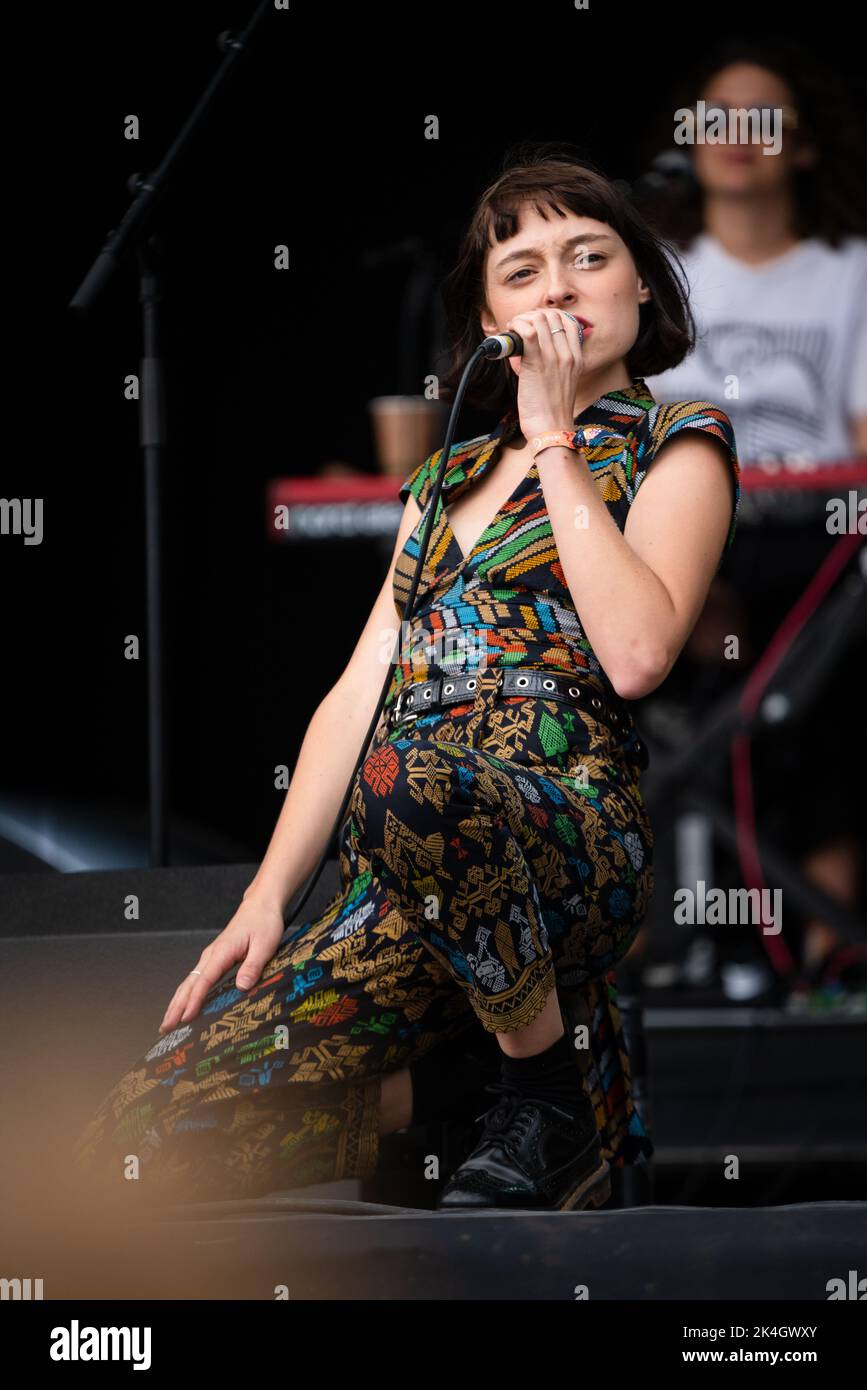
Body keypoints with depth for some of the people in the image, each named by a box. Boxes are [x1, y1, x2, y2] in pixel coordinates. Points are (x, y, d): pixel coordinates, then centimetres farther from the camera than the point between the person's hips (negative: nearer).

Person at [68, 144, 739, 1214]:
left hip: (568, 826, -5)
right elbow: (359, 693, 17)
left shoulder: (677, 444, 8)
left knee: (414, 781, -43)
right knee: (142, 1145, -14)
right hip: (399, 876, 5)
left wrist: (553, 439, -2)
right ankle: (501, 1051, 5)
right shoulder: (447, 478, 26)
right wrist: (265, 901, 5)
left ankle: (551, 1080, -17)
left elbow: (637, 652, -11)